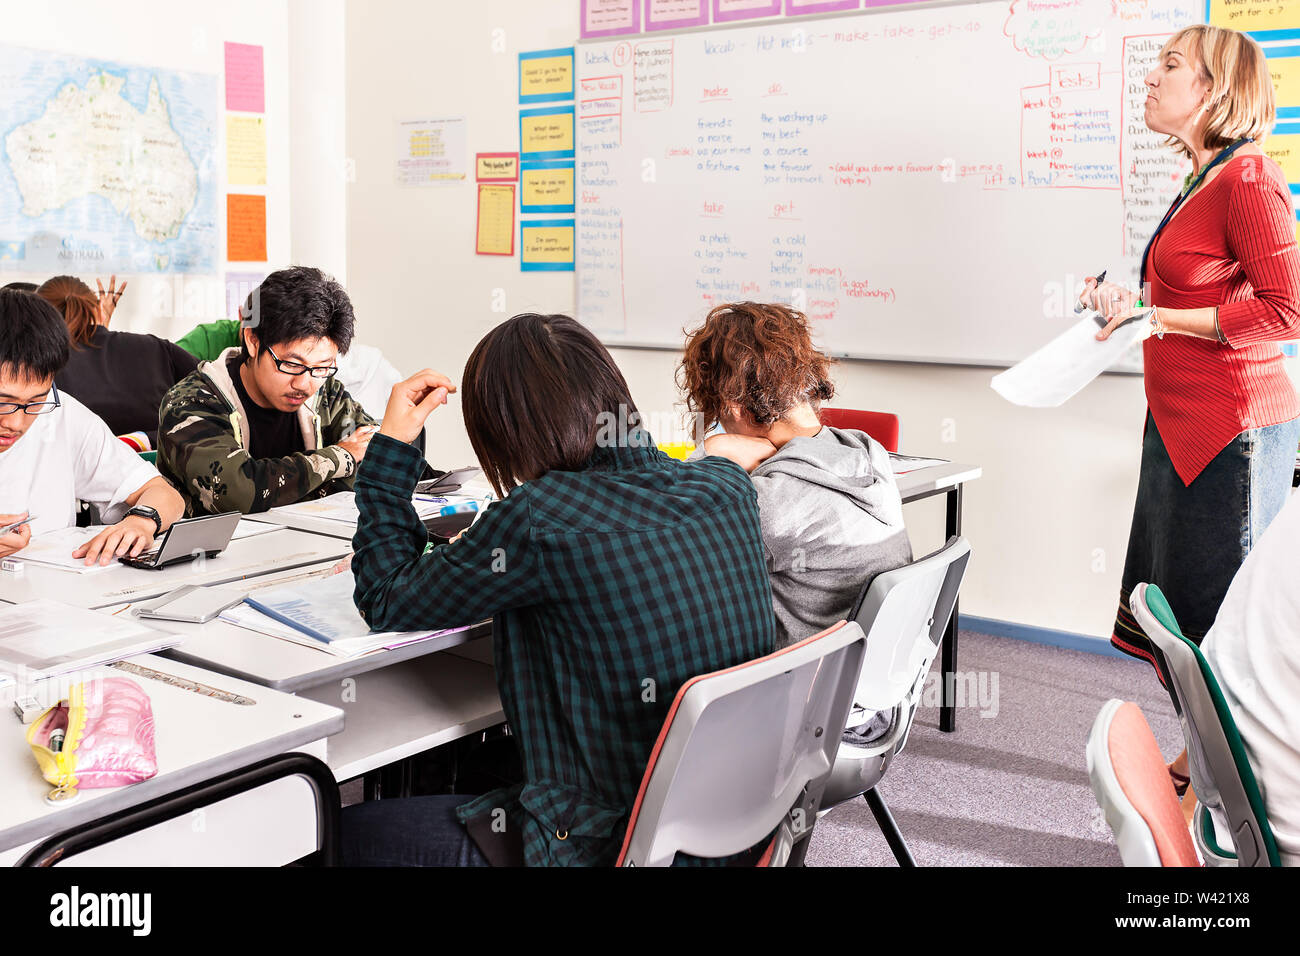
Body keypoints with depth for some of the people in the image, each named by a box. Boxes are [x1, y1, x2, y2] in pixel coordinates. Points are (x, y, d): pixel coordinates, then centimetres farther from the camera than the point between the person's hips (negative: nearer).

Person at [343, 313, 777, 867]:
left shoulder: (539, 518, -23)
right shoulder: (727, 485, -4)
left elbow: (386, 602, -6)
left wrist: (391, 446, 3)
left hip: (612, 844, -7)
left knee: (348, 829, 11)